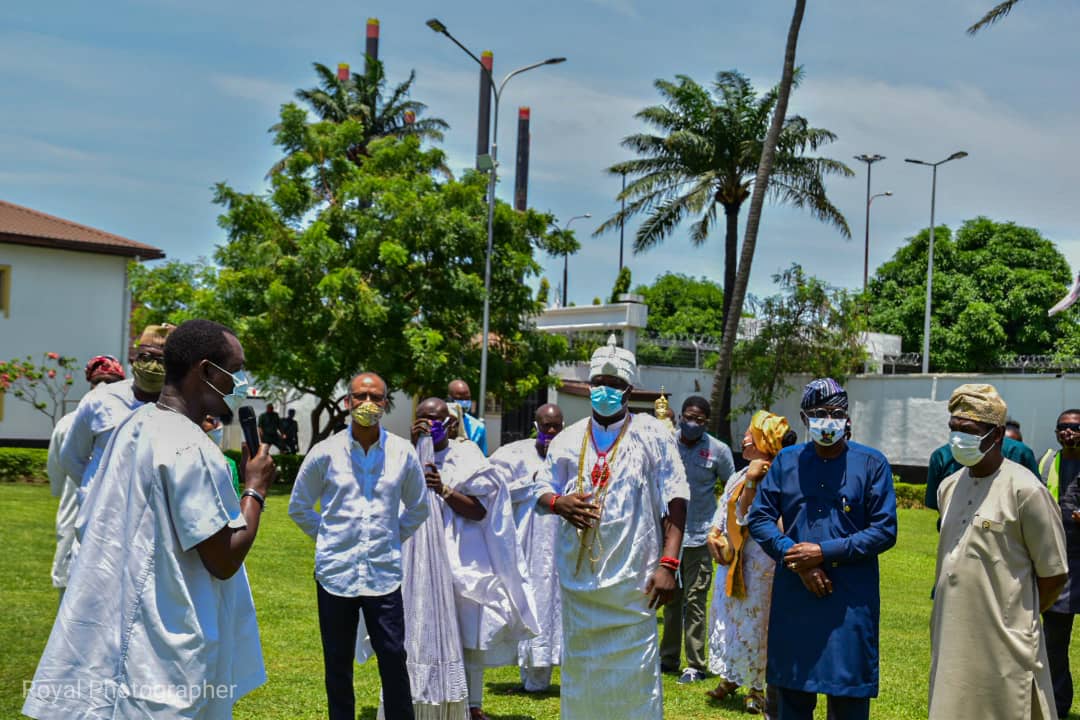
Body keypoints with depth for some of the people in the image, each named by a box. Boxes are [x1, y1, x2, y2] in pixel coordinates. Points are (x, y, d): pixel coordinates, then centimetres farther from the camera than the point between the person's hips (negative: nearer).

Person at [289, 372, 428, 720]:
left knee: (393, 658, -2)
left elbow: (417, 508, 17)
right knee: (337, 664, 8)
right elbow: (299, 506, 12)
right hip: (336, 571, 0)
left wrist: (393, 538, 10)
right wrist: (327, 538, 6)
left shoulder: (403, 453, 2)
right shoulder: (325, 452, 0)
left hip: (384, 573, 0)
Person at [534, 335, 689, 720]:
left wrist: (668, 563, -12)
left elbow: (675, 500, -4)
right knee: (580, 670, 12)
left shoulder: (651, 434, -1)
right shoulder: (568, 439, 9)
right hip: (578, 575, 4)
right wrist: (559, 503, -10)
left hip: (632, 577, -4)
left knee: (634, 673, -2)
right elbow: (542, 490, 15)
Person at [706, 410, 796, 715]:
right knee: (724, 615, 13)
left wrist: (751, 482, -25)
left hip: (757, 560, -8)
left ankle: (756, 687, 10)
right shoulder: (738, 477, 11)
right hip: (730, 556, 8)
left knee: (752, 622, -2)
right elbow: (723, 510, 18)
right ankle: (729, 677, 27)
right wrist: (714, 536, 4)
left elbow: (748, 518, -20)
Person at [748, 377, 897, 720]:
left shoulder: (872, 463, -1)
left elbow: (884, 531, -4)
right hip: (793, 599, 3)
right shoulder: (786, 461, 7)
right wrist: (794, 558, -9)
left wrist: (824, 552, -11)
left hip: (850, 602, -3)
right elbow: (759, 517, 6)